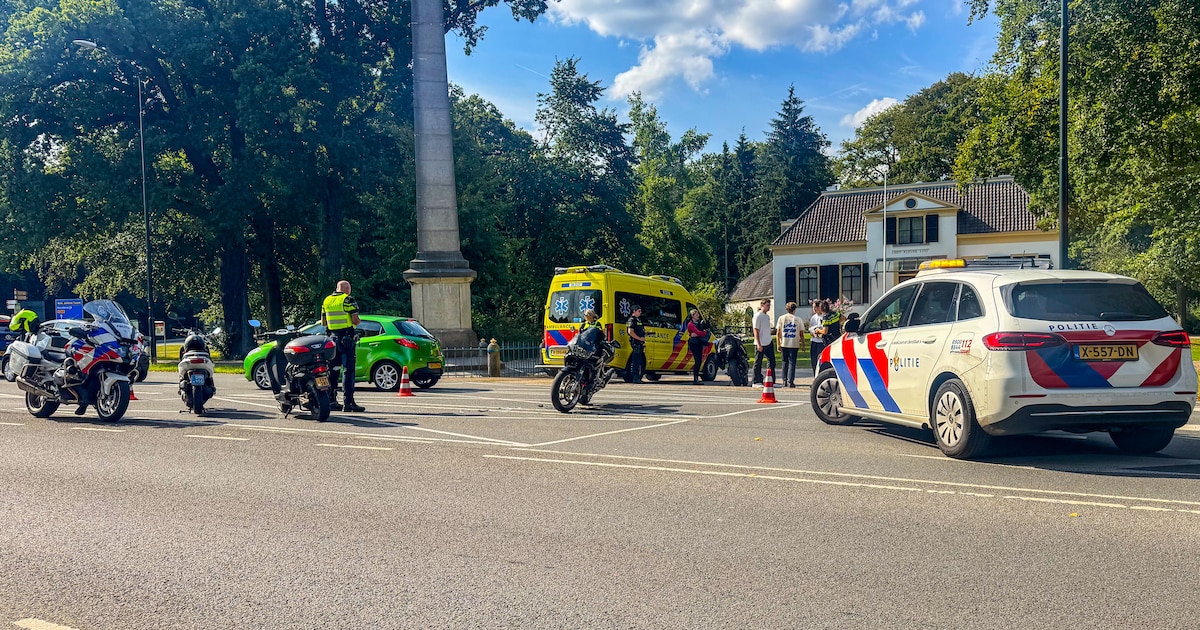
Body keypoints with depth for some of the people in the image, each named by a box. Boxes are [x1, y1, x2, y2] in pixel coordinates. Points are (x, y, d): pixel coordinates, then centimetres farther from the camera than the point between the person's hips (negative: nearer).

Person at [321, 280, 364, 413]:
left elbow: (323, 322, 15)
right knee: (348, 370, -6)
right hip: (346, 338, -6)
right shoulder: (348, 300, -7)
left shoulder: (326, 301, 11)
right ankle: (348, 401, -10)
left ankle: (331, 400, 12)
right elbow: (355, 320, -13)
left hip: (332, 337, 6)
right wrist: (359, 322, 8)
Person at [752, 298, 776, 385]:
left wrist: (771, 339, 19)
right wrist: (758, 344, -19)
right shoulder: (758, 316, -10)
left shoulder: (768, 316, 15)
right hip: (760, 344, -8)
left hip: (769, 343, 8)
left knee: (772, 361, 7)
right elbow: (756, 330, -15)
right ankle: (757, 382, 5)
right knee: (758, 363, 0)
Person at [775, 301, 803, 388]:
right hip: (794, 344, -2)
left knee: (785, 362, 13)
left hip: (784, 344, 2)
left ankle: (785, 381, 13)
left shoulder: (781, 318, 2)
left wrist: (778, 344, 3)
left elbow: (777, 333, -1)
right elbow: (801, 334, 2)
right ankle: (790, 382, -6)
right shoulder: (798, 319, 0)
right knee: (792, 363, 1)